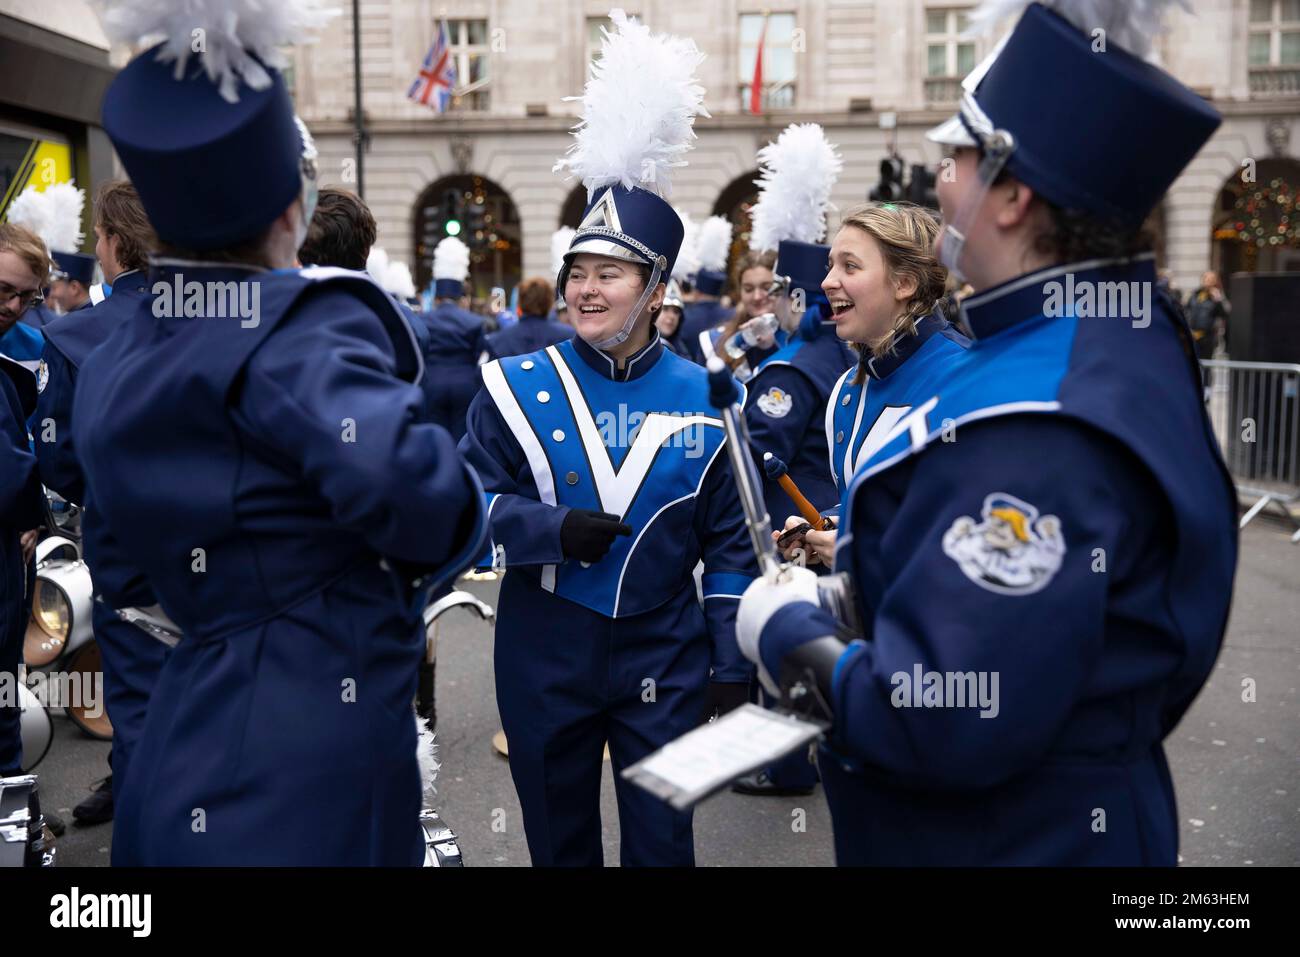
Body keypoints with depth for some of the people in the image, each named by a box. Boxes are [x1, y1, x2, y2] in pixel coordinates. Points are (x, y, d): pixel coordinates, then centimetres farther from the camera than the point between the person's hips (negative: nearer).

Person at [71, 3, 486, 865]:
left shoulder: (112, 369, 6)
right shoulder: (305, 332, -19)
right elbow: (408, 481, -37)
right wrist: (424, 561, -16)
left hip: (184, 767, 7)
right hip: (307, 781, -7)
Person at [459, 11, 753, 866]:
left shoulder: (704, 401, -3)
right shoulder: (516, 386, -5)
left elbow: (729, 543, 1)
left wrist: (734, 661, -2)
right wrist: (552, 528, -21)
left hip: (664, 658, 0)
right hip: (544, 656, 1)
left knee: (662, 839, 10)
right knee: (558, 838, 16)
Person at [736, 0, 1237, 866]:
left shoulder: (1036, 422, -31)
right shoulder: (1121, 335, 0)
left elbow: (948, 723, -32)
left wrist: (792, 635, -17)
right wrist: (845, 599, 3)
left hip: (1007, 839, -8)